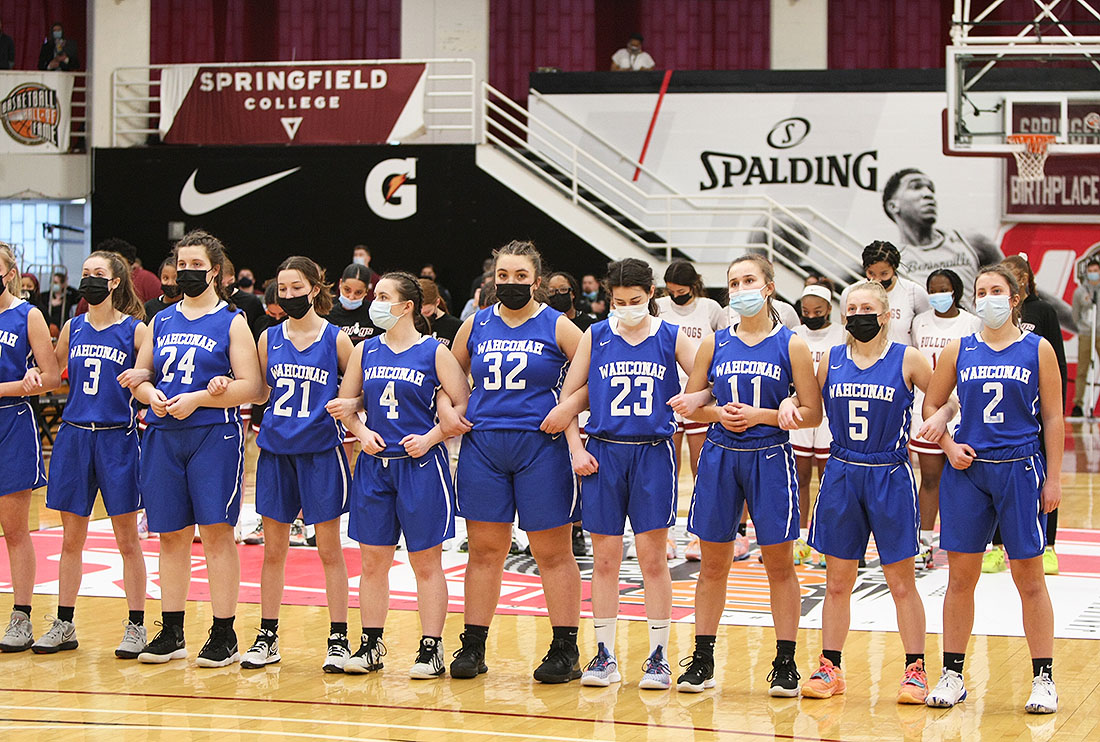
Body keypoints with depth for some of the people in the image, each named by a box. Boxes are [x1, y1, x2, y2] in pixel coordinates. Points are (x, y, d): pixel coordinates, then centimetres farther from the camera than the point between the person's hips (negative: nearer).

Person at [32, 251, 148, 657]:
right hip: (73, 436, 4)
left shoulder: (135, 330, -2)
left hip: (117, 437, -4)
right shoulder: (73, 327, 10)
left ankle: (136, 626, 10)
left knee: (127, 539, 2)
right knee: (71, 538, 8)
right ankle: (64, 626, 16)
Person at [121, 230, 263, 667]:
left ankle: (224, 635, 0)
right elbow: (140, 375, 18)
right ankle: (171, 634, 15)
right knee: (171, 535, 7)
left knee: (215, 531, -6)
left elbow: (249, 386, -7)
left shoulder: (231, 322, 0)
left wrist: (197, 398, -15)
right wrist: (151, 394, -4)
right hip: (163, 435, 5)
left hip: (215, 434, -5)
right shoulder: (162, 321, 15)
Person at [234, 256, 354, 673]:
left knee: (329, 550, 2)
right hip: (276, 451, 3)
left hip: (320, 452, -3)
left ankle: (338, 639, 7)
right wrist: (226, 386, -1)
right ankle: (267, 638, 15)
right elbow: (261, 392, 16)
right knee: (273, 550, 8)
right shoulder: (270, 338, 7)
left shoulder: (336, 339, -2)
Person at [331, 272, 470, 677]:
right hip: (375, 463, 4)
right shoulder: (365, 351, 9)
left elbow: (463, 404, -5)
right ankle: (371, 645, 15)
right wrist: (362, 432, -1)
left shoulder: (434, 352, -4)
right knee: (373, 561, 7)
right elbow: (345, 404, 16)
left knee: (425, 561, 1)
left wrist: (430, 438, -14)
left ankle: (431, 648, 7)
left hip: (420, 464, -4)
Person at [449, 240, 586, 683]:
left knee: (553, 552, 1)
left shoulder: (558, 328, -1)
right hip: (483, 446, 3)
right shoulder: (476, 325, 10)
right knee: (484, 551, 6)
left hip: (541, 447, -3)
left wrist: (579, 442, -12)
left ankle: (565, 650, 8)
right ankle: (472, 647, 13)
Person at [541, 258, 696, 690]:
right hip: (604, 452, 1)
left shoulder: (671, 338, 3)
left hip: (653, 453, -1)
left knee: (652, 558, -1)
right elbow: (571, 395, 10)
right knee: (605, 560, 3)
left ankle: (658, 656, 8)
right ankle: (604, 656, 12)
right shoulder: (596, 337, 5)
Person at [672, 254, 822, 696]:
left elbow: (812, 413, -3)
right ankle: (702, 660, 15)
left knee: (779, 564, 2)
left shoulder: (791, 346, -1)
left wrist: (760, 415, -14)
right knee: (713, 564, 7)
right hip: (720, 456, 3)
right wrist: (718, 413, -8)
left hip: (769, 457, -2)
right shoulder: (715, 344, 7)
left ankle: (785, 662, 9)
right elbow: (689, 403, 12)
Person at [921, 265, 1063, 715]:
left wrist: (1053, 478, -3)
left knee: (1029, 578, 1)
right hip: (966, 473, 2)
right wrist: (949, 446, -3)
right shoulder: (958, 351, 7)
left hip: (1019, 468, -2)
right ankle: (952, 676, 13)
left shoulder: (1038, 350, 2)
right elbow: (931, 406, 14)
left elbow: (1052, 417, 2)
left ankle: (1044, 679, 7)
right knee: (960, 577, 5)